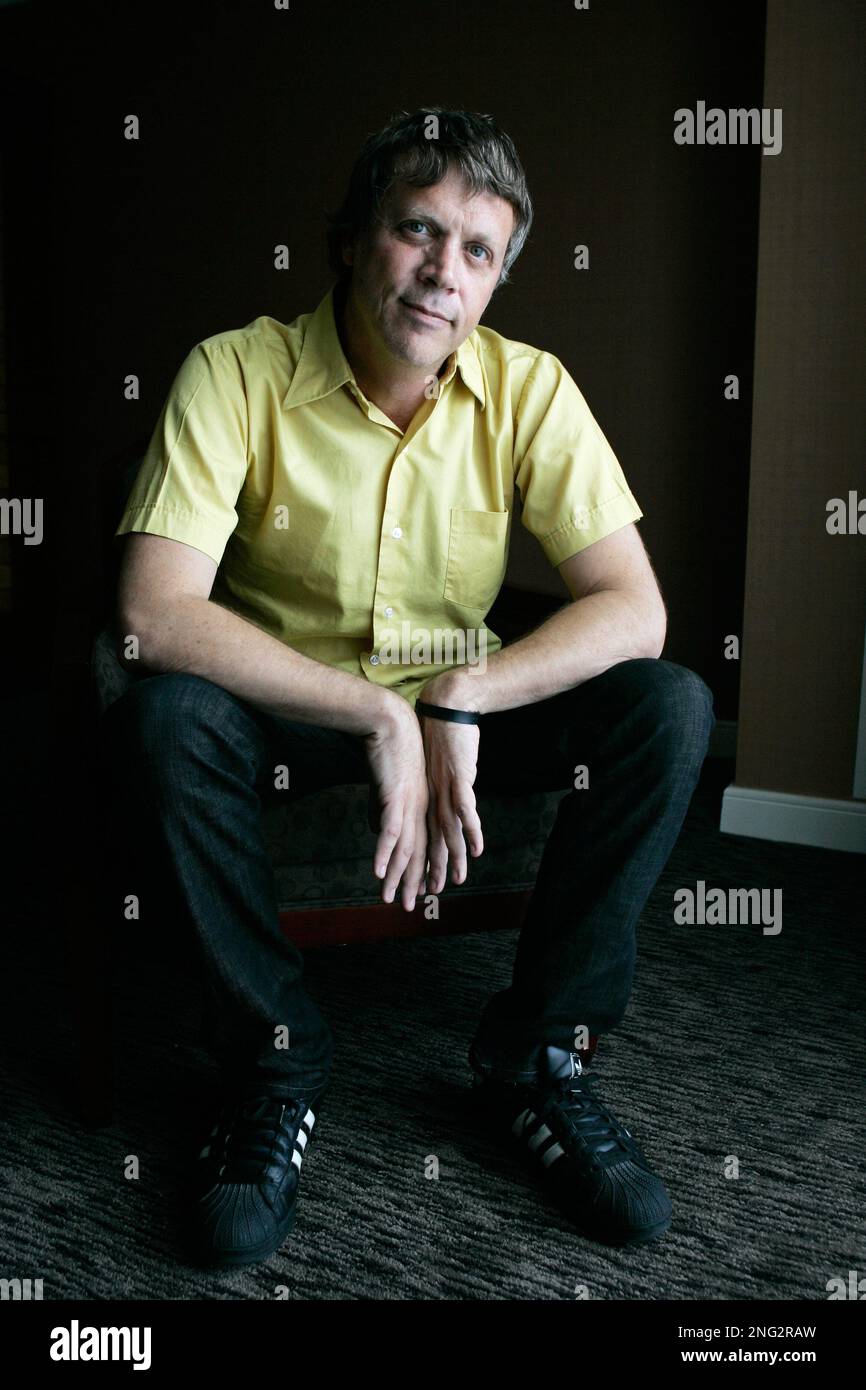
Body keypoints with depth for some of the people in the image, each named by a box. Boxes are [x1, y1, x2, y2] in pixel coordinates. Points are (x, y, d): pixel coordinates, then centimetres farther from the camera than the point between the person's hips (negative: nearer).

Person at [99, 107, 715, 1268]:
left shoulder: (529, 389, -10)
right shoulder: (237, 372, -17)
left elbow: (635, 609, -17)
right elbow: (153, 614, -27)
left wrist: (457, 703, -30)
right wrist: (377, 714, -33)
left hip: (465, 703, 2)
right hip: (282, 704, -1)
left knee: (671, 707, -21)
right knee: (163, 716, -34)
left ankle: (535, 1053, -6)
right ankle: (275, 1054, -11)